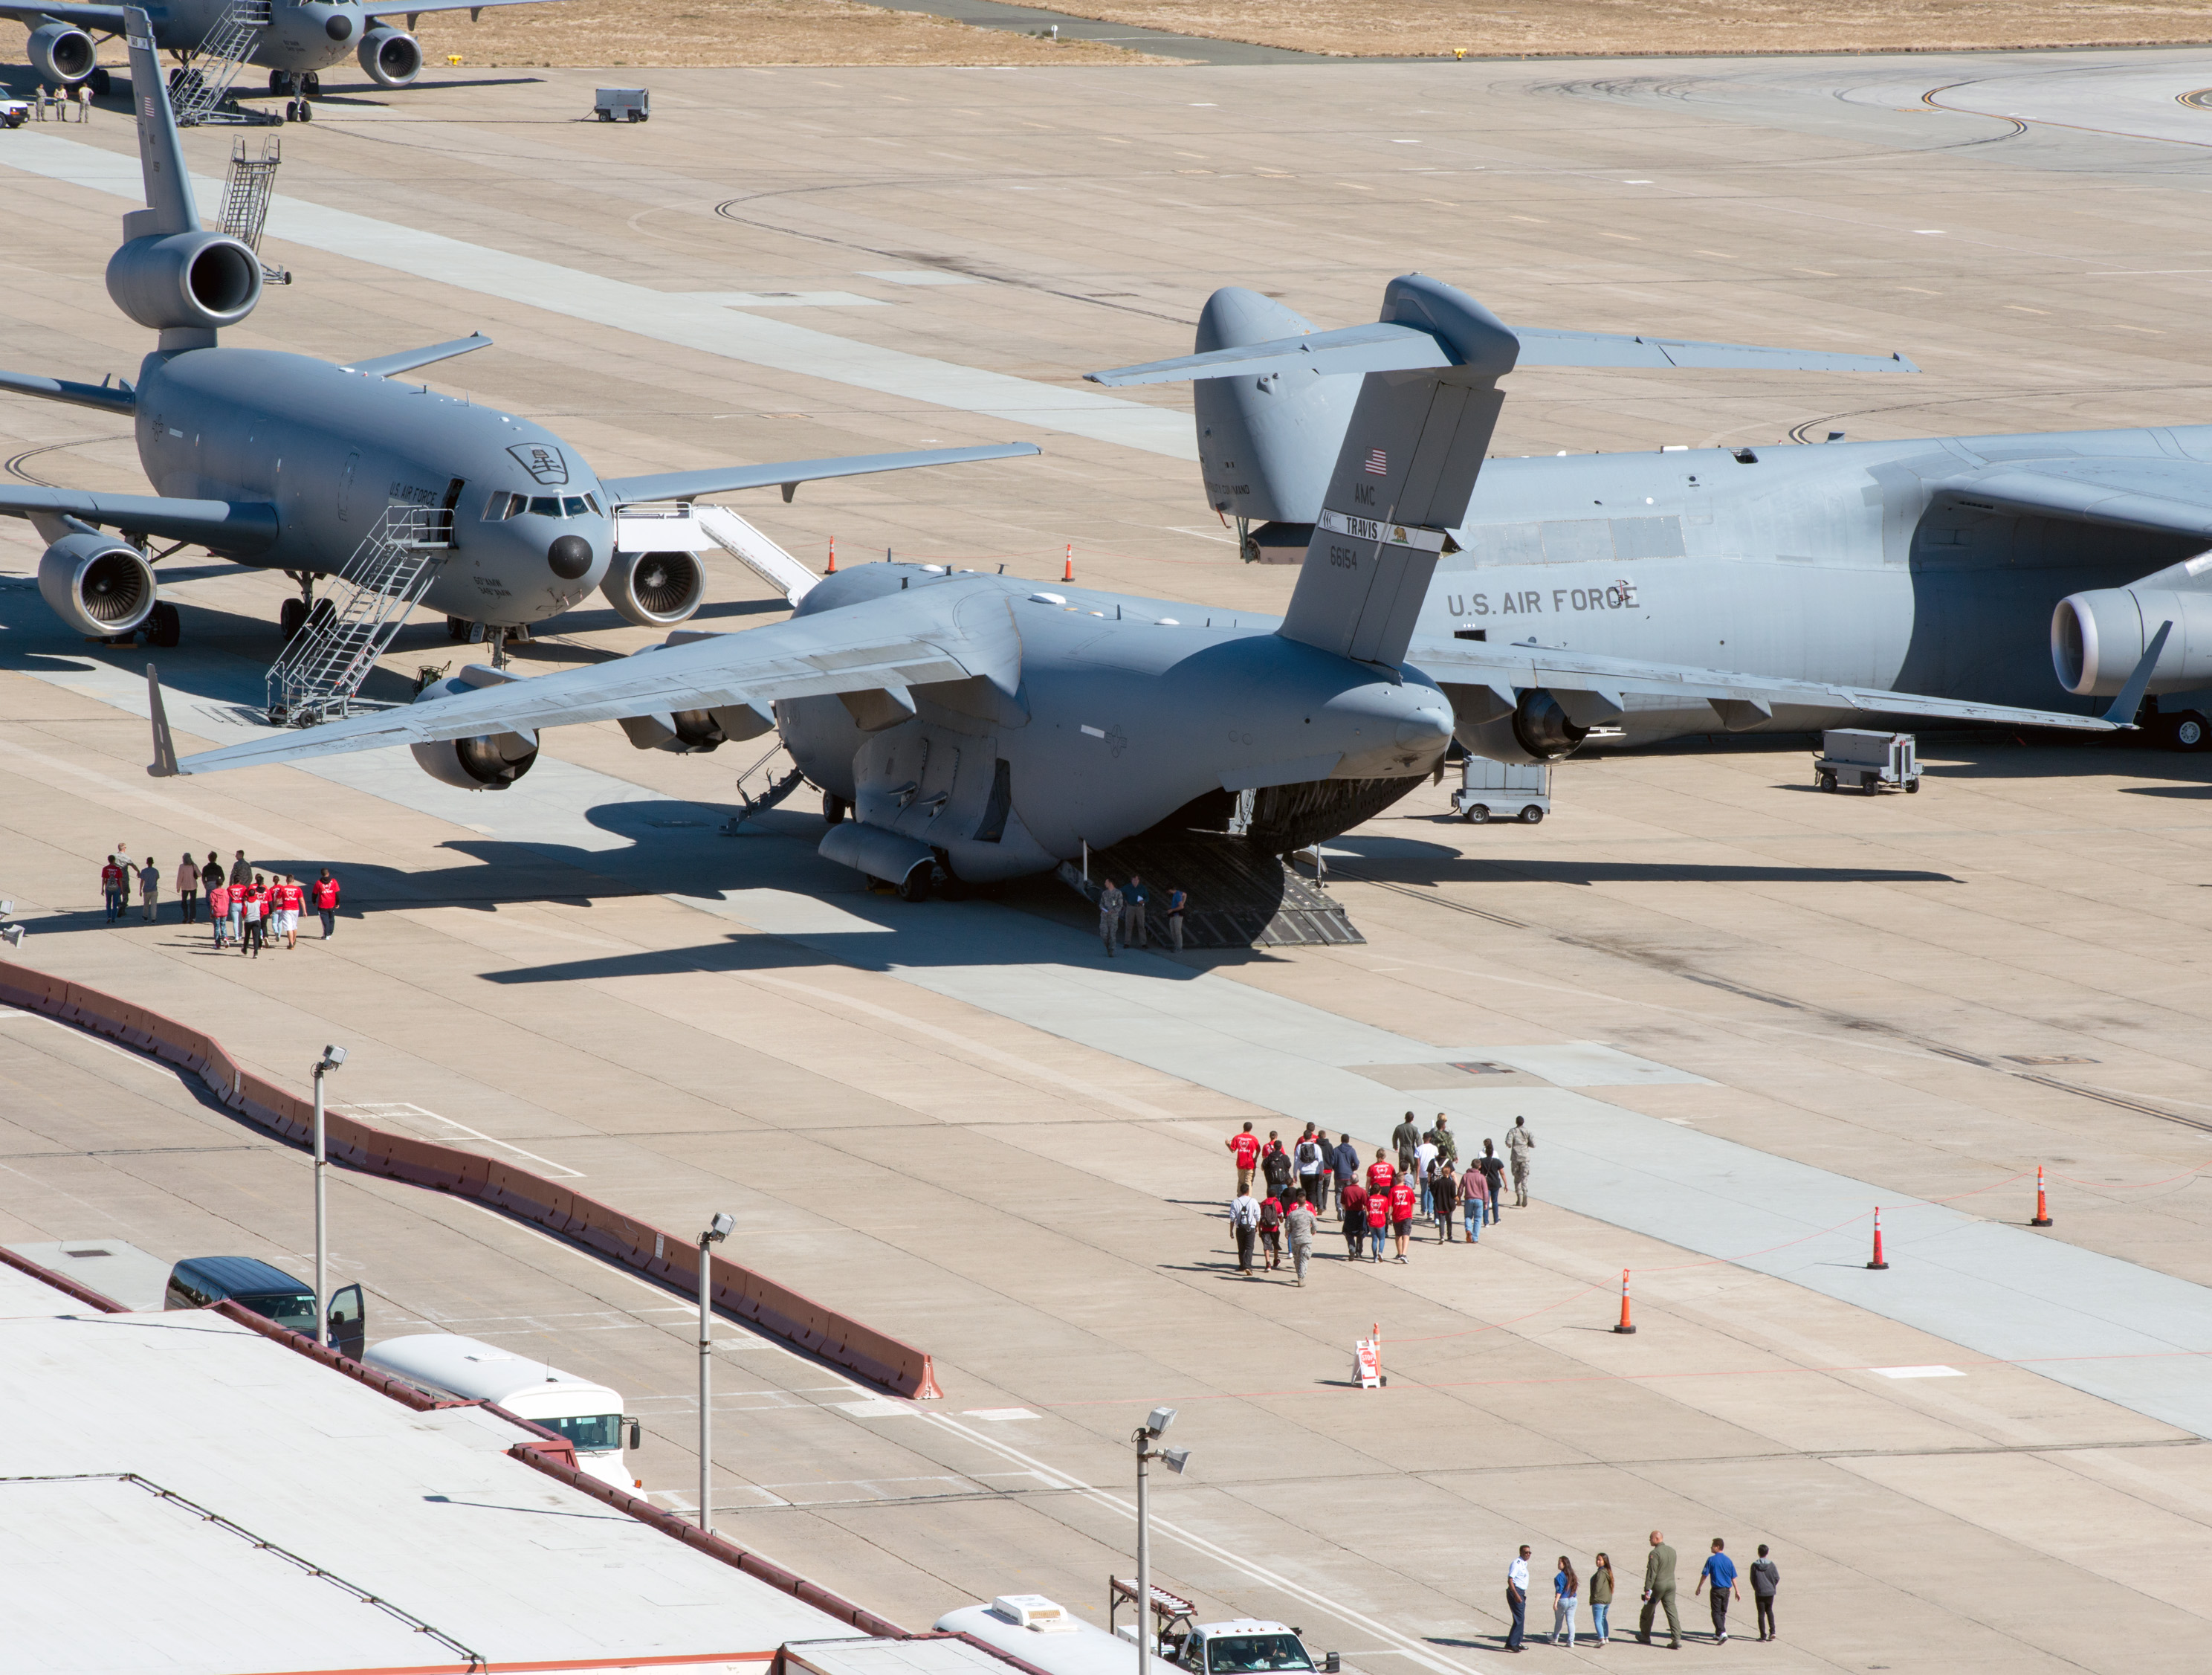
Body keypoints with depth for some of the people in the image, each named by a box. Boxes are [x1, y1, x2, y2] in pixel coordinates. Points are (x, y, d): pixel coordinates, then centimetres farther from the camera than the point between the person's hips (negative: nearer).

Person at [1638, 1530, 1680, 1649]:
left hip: (1658, 1585, -6)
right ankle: (1677, 1639, -6)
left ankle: (1645, 1637, 26)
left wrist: (1647, 1590, -17)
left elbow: (1651, 1573, -19)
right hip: (1671, 1583, 6)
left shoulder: (1655, 1554, -17)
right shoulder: (1672, 1551, 7)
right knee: (1671, 1611, 3)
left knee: (1648, 1611, 12)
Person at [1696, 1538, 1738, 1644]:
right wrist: (1737, 1590, 17)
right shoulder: (1728, 1561, 4)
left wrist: (1699, 1587, 5)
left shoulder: (1711, 1560, -9)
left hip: (1717, 1590, -5)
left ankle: (1722, 1633, -22)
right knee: (1723, 1613, 16)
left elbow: (1704, 1575, -7)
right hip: (1727, 1590, 5)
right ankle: (1718, 1635, 24)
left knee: (1716, 1613, -4)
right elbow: (1733, 1577, 8)